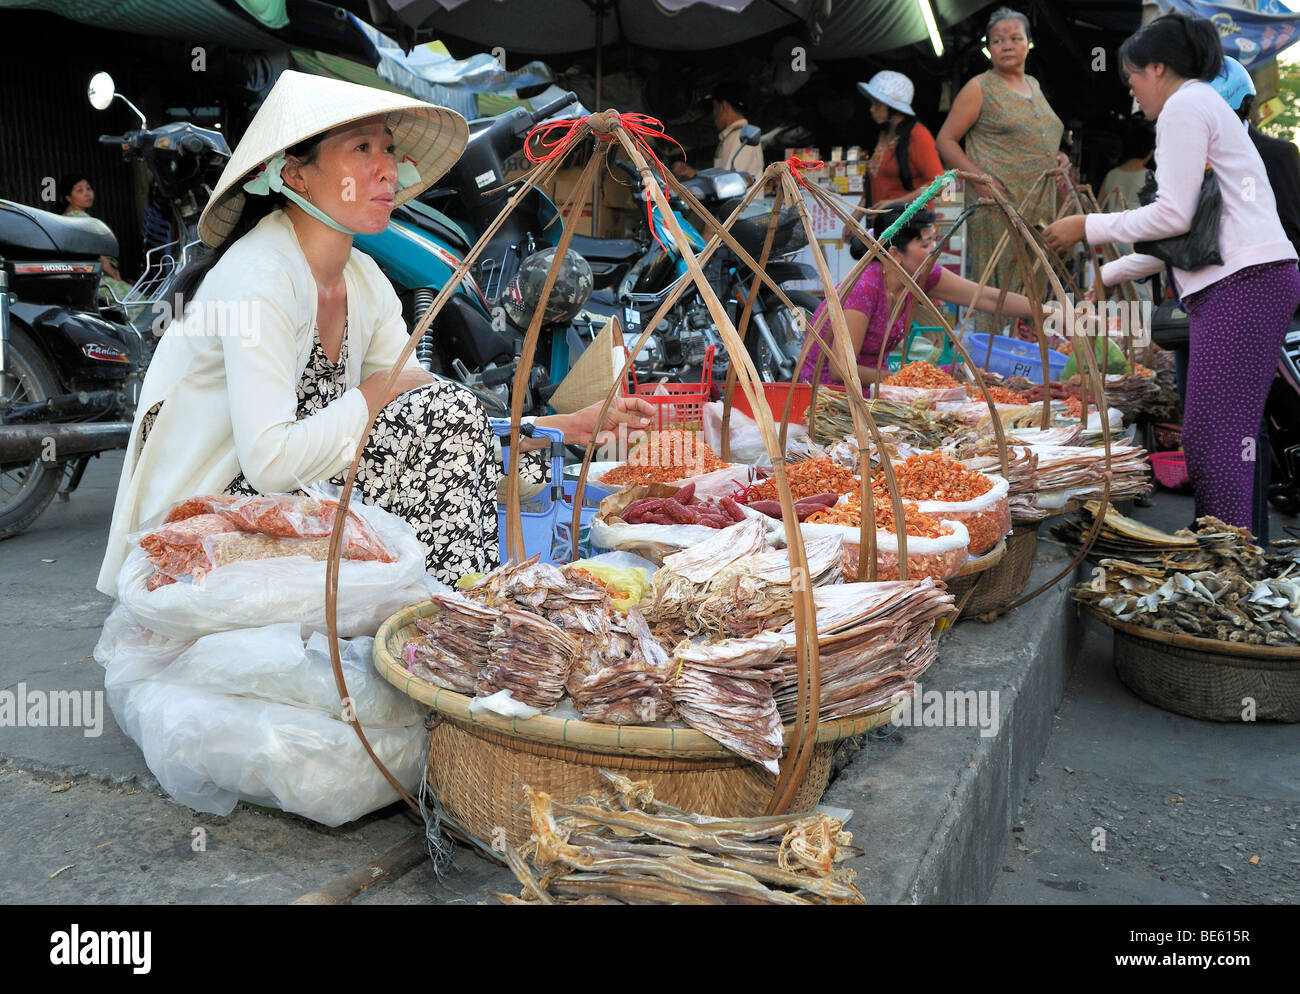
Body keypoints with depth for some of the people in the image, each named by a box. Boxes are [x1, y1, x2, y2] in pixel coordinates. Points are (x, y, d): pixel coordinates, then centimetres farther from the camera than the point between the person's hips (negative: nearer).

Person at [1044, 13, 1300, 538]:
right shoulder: (1204, 105, 29)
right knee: (1207, 435, 7)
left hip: (1244, 282, -10)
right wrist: (1106, 276, 31)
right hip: (1239, 283, 10)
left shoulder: (1184, 106, -2)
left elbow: (1174, 216, -11)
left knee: (1214, 436, -14)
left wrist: (1087, 227, -1)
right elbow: (1181, 229, 28)